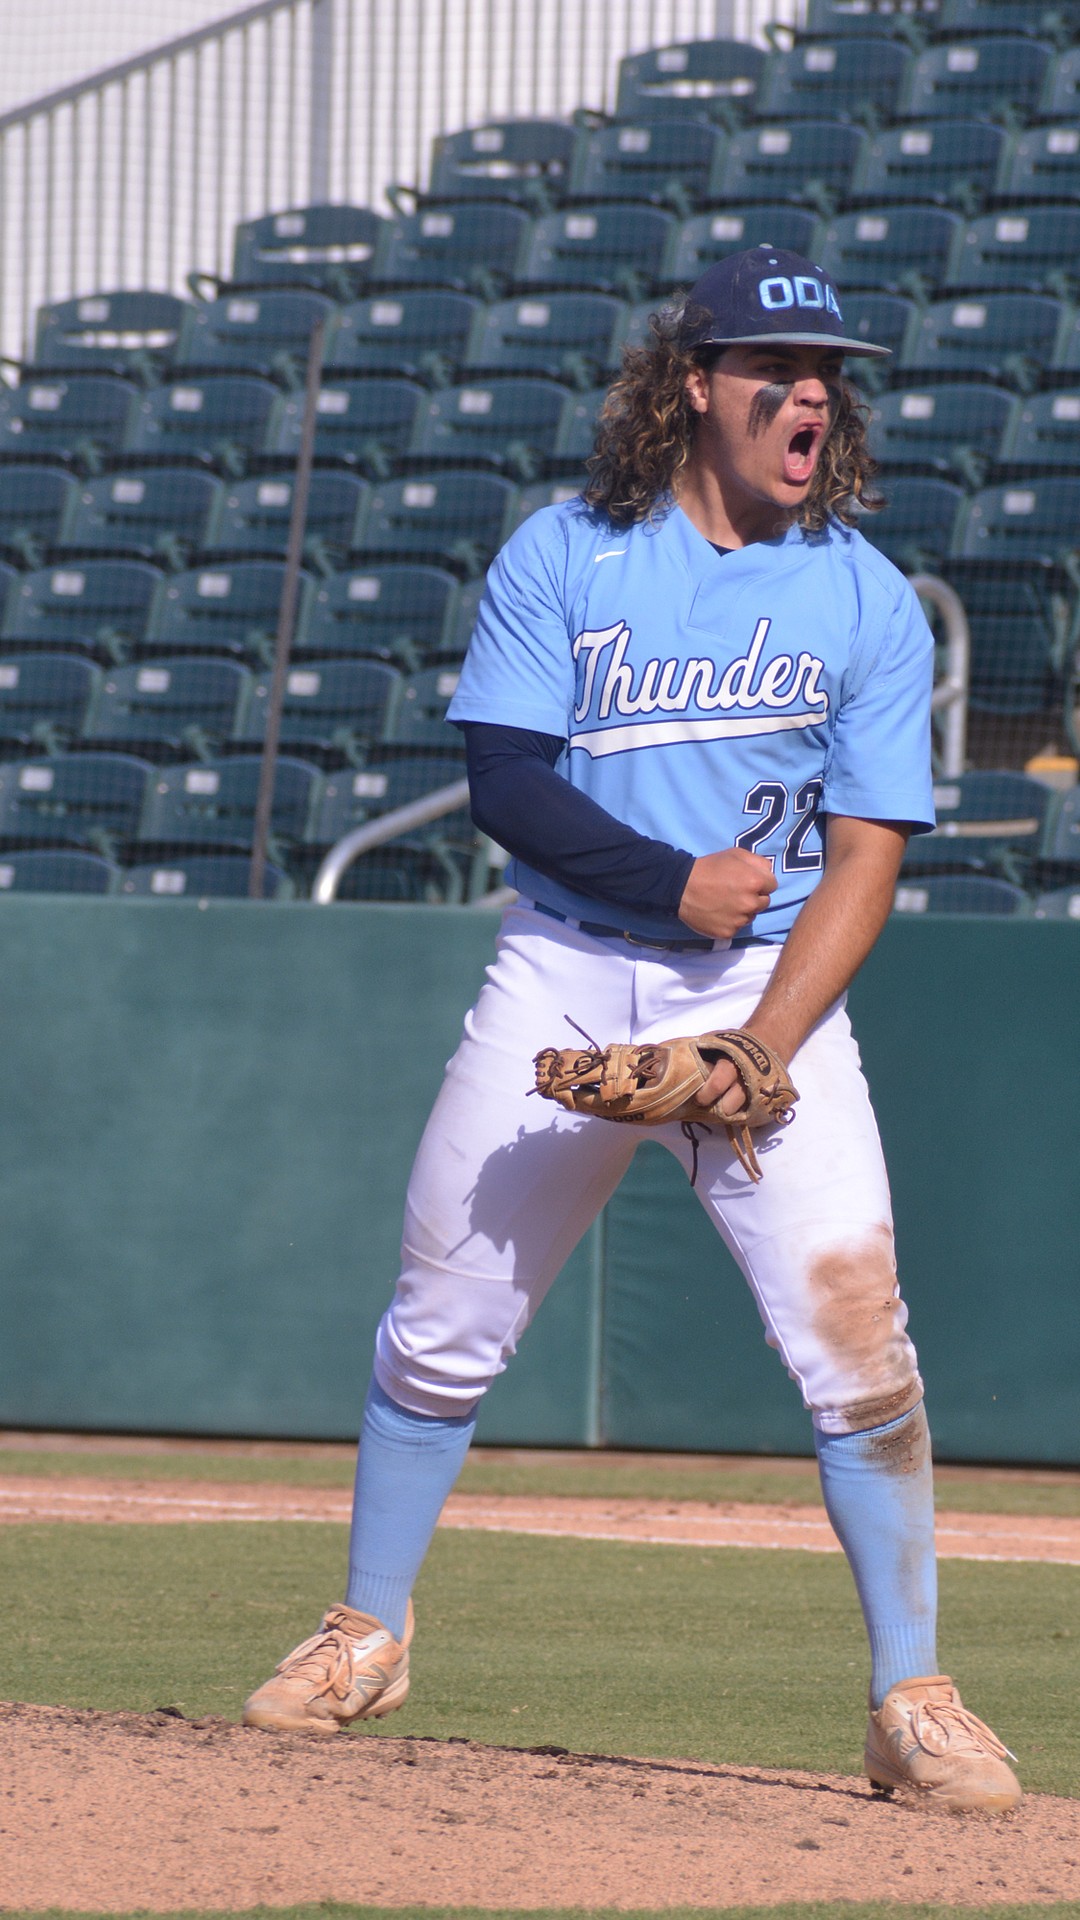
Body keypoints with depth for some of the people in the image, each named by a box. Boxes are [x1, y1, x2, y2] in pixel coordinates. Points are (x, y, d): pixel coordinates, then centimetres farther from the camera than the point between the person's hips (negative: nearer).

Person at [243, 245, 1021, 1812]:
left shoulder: (869, 603, -1)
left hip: (771, 987, -1)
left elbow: (864, 862, -4)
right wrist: (677, 884, -18)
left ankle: (913, 1699, -5)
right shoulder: (562, 561, -2)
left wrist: (759, 1053, -16)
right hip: (565, 977, 1)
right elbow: (504, 781, -6)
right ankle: (367, 1637, 24)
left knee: (856, 1340, -14)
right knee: (444, 1321, 3)